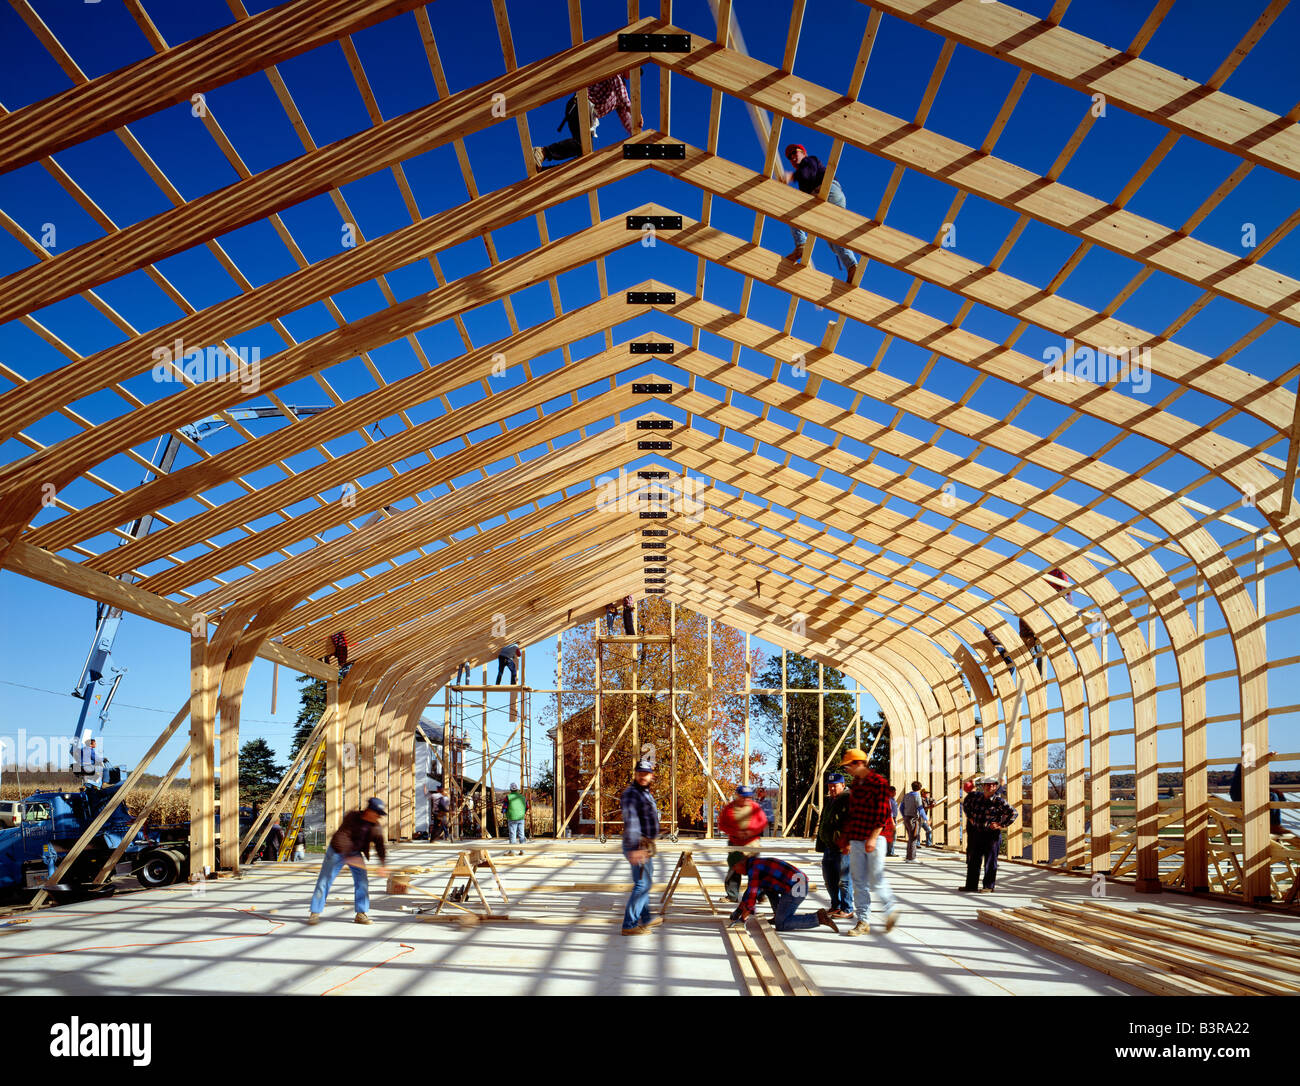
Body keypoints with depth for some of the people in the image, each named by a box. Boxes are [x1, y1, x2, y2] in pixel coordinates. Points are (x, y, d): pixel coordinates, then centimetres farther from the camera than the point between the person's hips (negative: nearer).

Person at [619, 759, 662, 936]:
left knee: (645, 883, 21)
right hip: (638, 846, -10)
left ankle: (646, 919, 35)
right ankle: (629, 925, -9)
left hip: (645, 846, 10)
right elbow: (630, 821, -27)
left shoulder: (645, 793, 16)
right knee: (642, 884, -10)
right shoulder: (631, 793, -17)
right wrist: (634, 848, -35)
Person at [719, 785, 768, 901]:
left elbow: (763, 822, 3)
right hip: (735, 843, 1)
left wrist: (751, 831, -12)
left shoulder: (755, 807, 2)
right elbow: (721, 825, -1)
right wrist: (736, 832, -14)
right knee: (734, 869, 3)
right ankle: (732, 895, 14)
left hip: (752, 843, -1)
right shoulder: (729, 808, -1)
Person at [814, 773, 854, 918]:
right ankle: (836, 906, 27)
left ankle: (847, 910, 2)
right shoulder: (830, 800, 19)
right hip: (829, 846, 10)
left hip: (843, 848, -10)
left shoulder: (848, 800, -10)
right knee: (829, 879, 15)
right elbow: (823, 823, 26)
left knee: (843, 879, -5)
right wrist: (821, 845, 22)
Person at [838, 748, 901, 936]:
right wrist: (845, 835, 17)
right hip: (856, 840, 7)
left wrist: (873, 837, -20)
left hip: (873, 839, -7)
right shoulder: (855, 784, 15)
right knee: (859, 882, 5)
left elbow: (883, 813, -14)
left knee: (876, 880, -4)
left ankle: (891, 907, 20)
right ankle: (863, 921, 9)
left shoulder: (878, 783, -9)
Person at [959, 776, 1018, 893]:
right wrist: (970, 817, 17)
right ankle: (971, 885, 19)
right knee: (973, 860, 10)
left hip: (992, 834, -5)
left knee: (990, 861, 0)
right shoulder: (976, 797, 3)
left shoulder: (999, 801, -10)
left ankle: (989, 886, 9)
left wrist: (1001, 825, -8)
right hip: (976, 833, 5)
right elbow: (965, 803, 24)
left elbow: (1013, 813, -6)